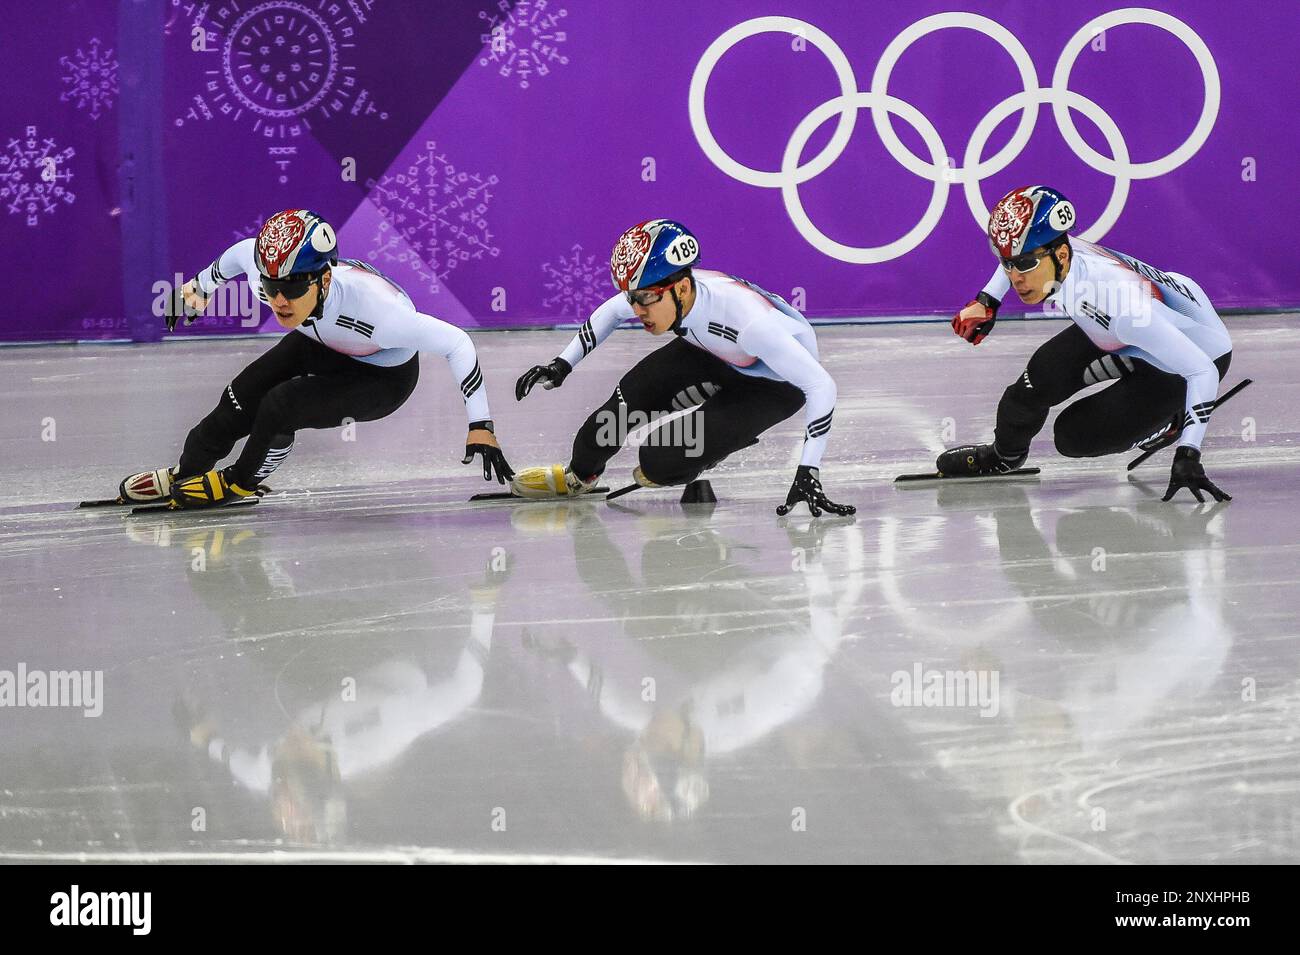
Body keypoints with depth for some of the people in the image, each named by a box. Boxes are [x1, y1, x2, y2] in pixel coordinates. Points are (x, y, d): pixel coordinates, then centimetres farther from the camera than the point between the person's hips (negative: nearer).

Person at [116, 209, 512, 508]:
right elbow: (243, 252, -4)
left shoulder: (374, 310, -44)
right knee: (239, 402, -3)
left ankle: (240, 482, 8)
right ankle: (184, 474, 26)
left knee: (279, 407, -22)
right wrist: (201, 286, 15)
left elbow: (457, 344, -33)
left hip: (383, 378, -5)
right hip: (320, 346, 5)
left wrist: (480, 426, -32)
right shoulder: (269, 271, -30)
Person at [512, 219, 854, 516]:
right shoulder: (659, 292, -22)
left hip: (777, 384, -6)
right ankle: (579, 473, 7)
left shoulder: (745, 318, -42)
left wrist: (808, 472, -39)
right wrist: (562, 364, -1)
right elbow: (610, 311, 4)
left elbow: (822, 385, -37)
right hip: (717, 356, 6)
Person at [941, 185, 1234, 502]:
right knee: (1044, 376, -13)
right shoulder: (1044, 250, -23)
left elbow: (1203, 372, -38)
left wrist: (1188, 455, -39)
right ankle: (1003, 454, 15)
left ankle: (1170, 422, 10)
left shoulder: (1117, 304, -43)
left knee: (1076, 436, -13)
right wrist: (986, 302, 4)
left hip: (1200, 354, -7)